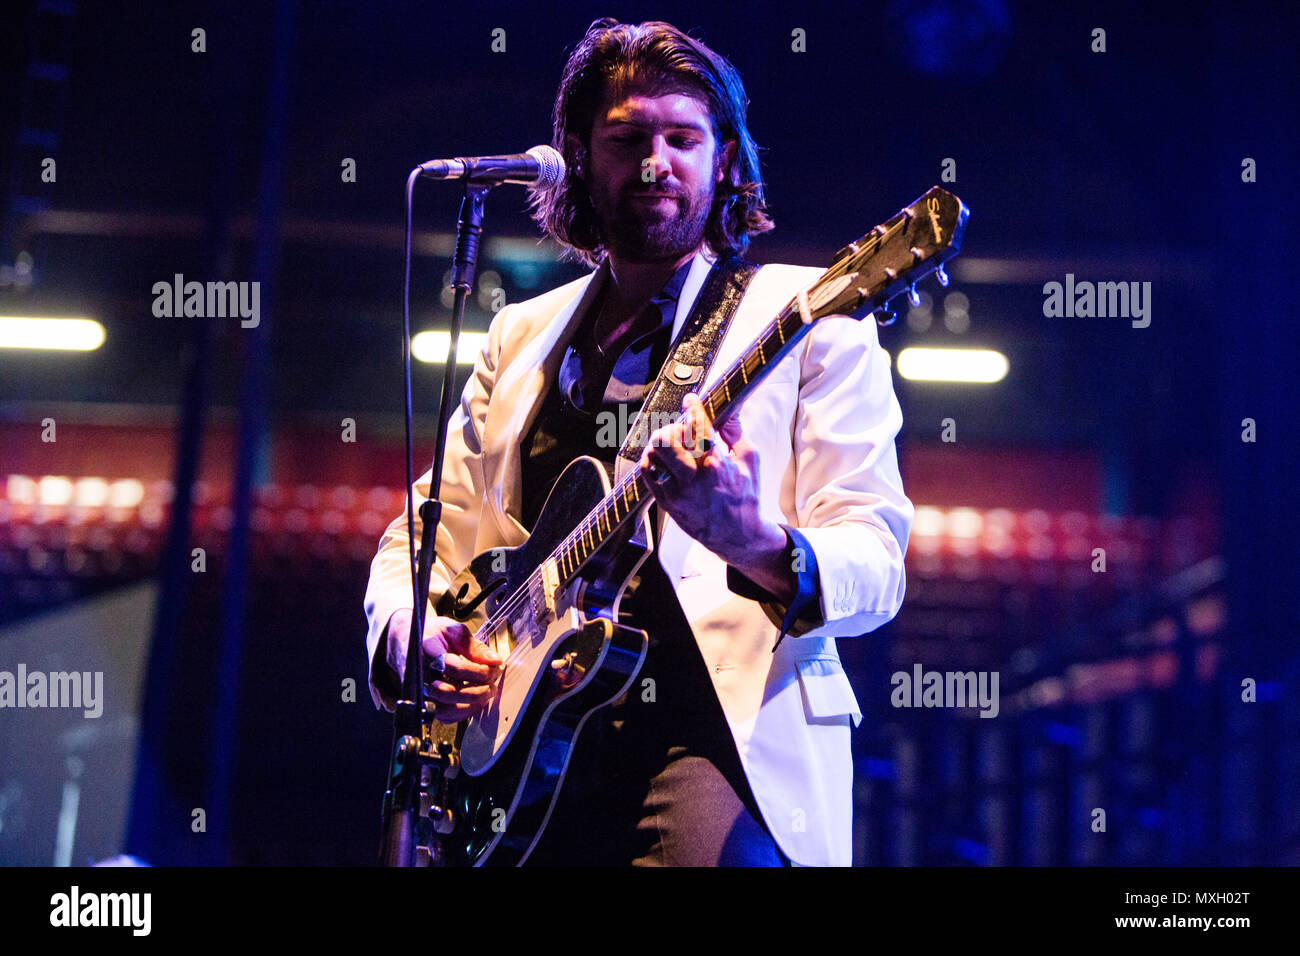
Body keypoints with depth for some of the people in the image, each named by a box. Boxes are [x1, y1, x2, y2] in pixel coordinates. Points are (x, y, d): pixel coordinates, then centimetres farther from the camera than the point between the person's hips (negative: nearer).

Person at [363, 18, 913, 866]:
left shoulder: (807, 316, 5)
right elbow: (426, 537, 23)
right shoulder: (522, 337, 21)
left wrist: (759, 546, -25)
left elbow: (876, 569, -3)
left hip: (716, 740, -4)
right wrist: (409, 633, 0)